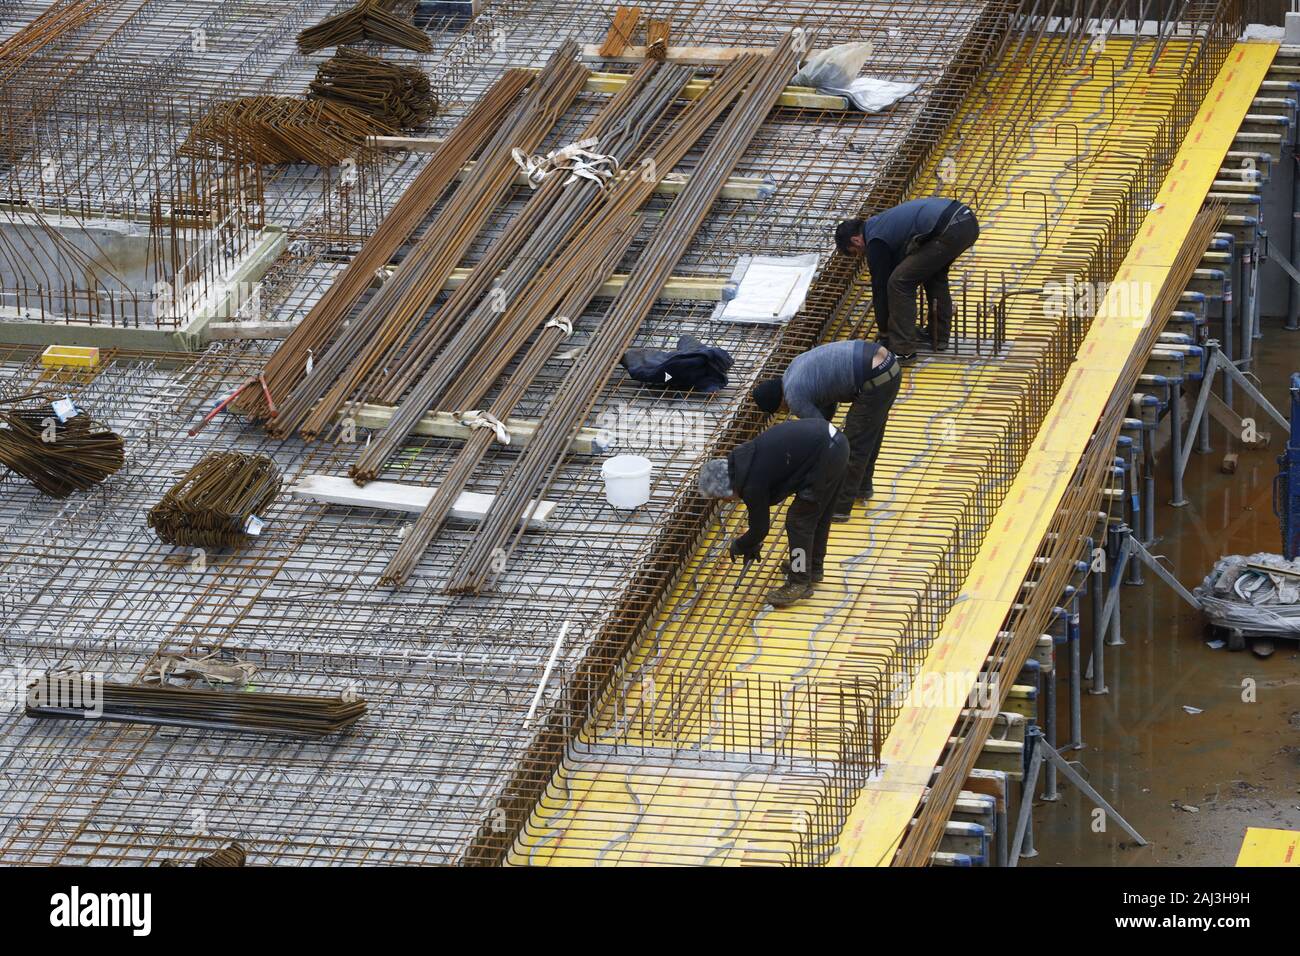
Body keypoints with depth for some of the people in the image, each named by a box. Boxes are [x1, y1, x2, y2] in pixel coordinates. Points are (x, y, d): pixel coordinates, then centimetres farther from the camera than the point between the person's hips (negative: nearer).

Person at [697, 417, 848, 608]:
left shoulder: (752, 485, -13)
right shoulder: (743, 460, 14)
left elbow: (760, 527, 0)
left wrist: (739, 547, 17)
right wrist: (753, 544, 30)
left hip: (825, 456, -9)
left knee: (799, 520, 1)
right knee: (819, 515, 25)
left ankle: (800, 583, 7)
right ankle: (813, 567, 41)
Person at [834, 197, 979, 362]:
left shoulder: (875, 241, 4)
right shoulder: (880, 223, 32)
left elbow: (880, 285, 12)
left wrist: (883, 328, 26)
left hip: (950, 231, -9)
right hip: (968, 221, 9)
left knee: (900, 282, 1)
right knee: (935, 274, 33)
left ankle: (903, 350, 5)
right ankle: (940, 335, 35)